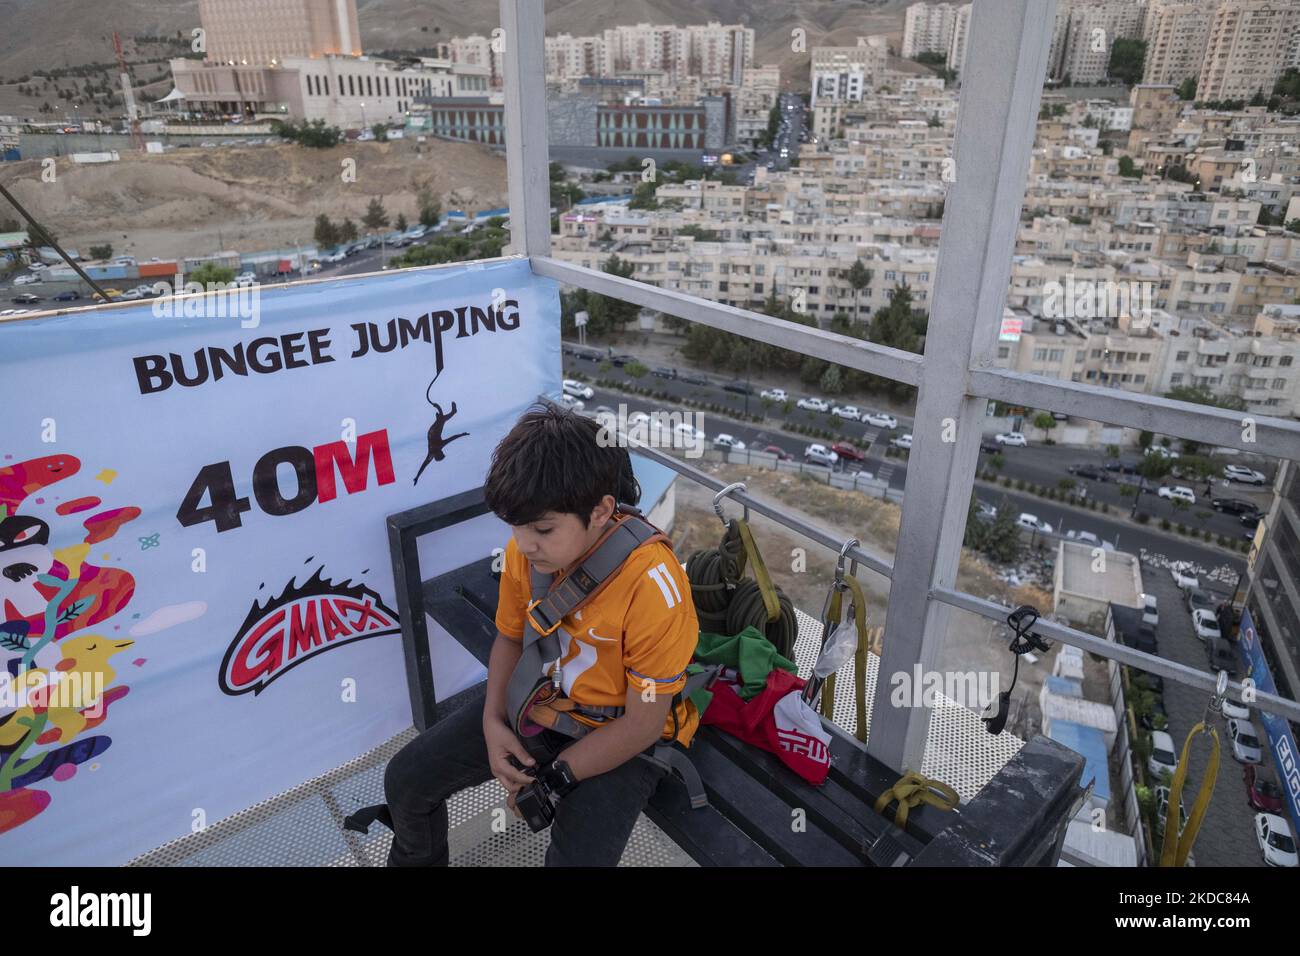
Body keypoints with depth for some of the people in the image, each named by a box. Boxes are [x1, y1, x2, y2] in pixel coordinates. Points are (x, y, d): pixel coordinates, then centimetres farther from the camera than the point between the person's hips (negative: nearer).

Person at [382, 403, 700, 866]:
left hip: (622, 737, -5)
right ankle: (416, 859, 39)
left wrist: (552, 776, -17)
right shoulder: (526, 549, -14)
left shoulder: (651, 584, -32)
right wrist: (492, 721, -8)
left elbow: (644, 724, -23)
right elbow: (511, 637, 6)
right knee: (406, 779, 5)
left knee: (576, 856, -25)